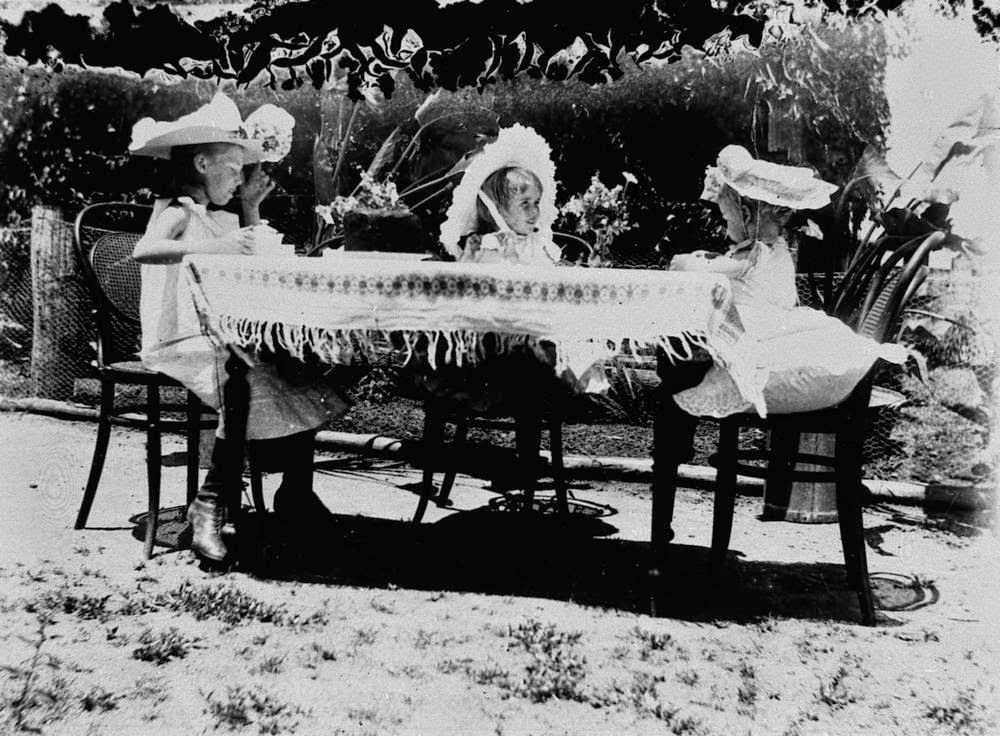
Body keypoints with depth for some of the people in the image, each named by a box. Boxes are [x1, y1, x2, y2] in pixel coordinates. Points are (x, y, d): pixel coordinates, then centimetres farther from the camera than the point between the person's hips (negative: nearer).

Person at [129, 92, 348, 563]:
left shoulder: (218, 219, 19)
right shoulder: (175, 211, -7)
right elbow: (144, 250, -28)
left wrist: (251, 208, 20)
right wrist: (213, 246, -38)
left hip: (221, 338, 9)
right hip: (180, 342, -9)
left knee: (298, 375, -4)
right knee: (249, 383, -32)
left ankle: (296, 494, 1)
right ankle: (209, 506, -23)